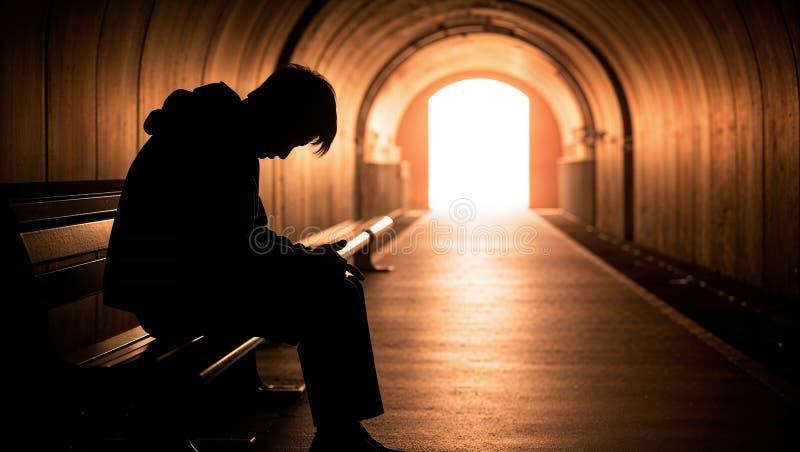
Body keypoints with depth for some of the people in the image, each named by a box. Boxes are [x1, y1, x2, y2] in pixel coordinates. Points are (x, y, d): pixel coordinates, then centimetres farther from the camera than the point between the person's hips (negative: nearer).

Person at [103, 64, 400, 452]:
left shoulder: (223, 133, 14)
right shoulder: (220, 145, -19)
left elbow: (247, 235, 20)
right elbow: (235, 254, -22)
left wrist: (307, 256, 7)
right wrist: (311, 261, -10)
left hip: (191, 281, 10)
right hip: (173, 296, -10)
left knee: (338, 287, 8)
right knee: (327, 296, -14)